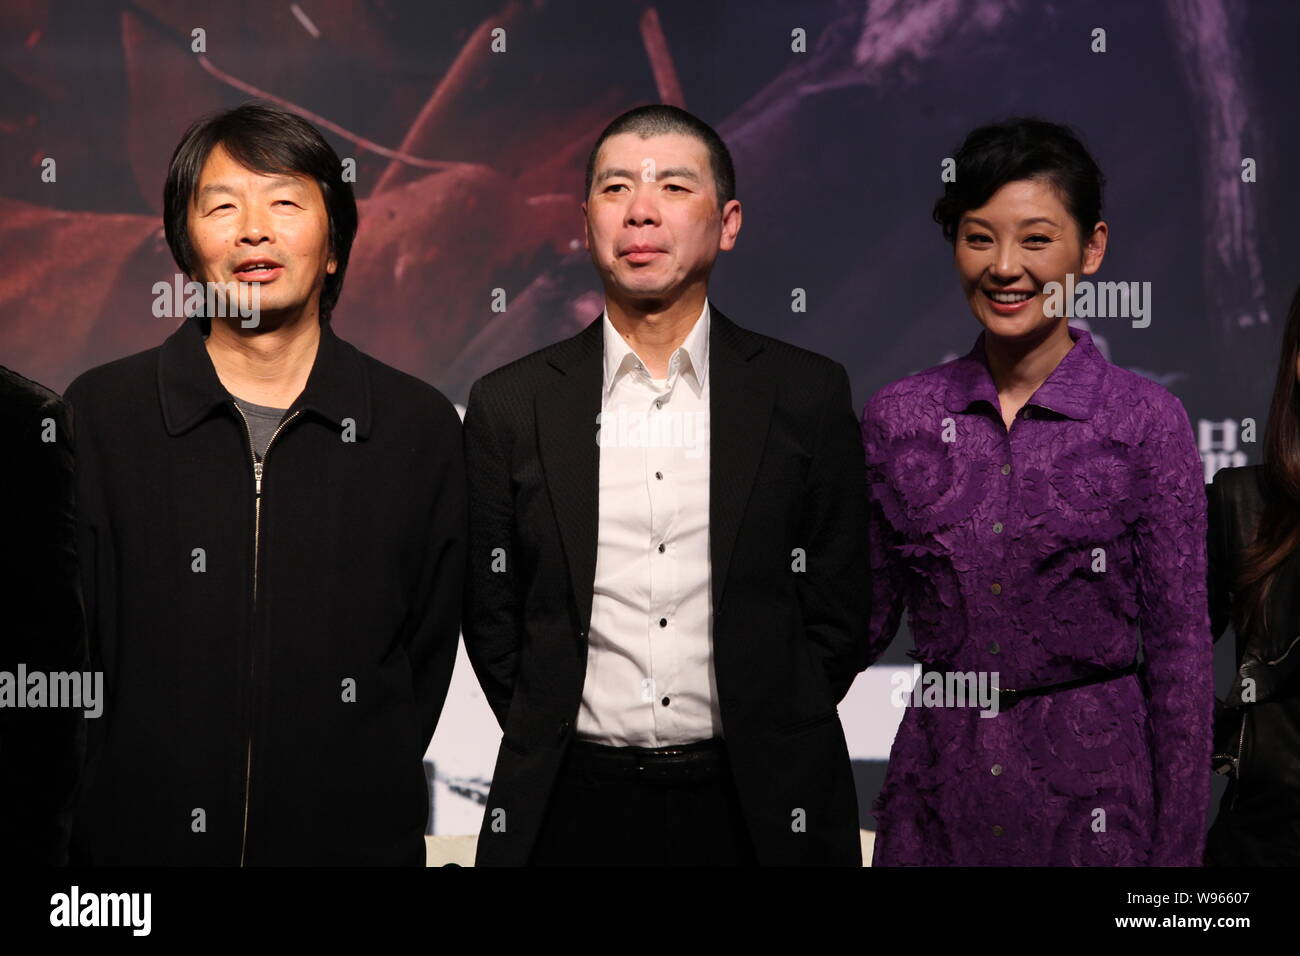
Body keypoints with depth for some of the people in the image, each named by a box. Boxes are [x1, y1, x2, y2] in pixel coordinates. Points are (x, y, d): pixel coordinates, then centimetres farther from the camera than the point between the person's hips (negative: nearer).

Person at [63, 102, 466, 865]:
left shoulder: (420, 429, 0)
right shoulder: (99, 415, -1)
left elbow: (427, 657, 3)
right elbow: (63, 652, -1)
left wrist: (360, 798, -5)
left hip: (352, 839, 1)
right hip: (139, 843, 0)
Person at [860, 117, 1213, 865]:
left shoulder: (1146, 420, -6)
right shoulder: (899, 416, 2)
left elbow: (1179, 644, -5)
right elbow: (870, 613, 8)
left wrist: (1179, 845, -6)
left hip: (1093, 783, -2)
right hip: (937, 782, 3)